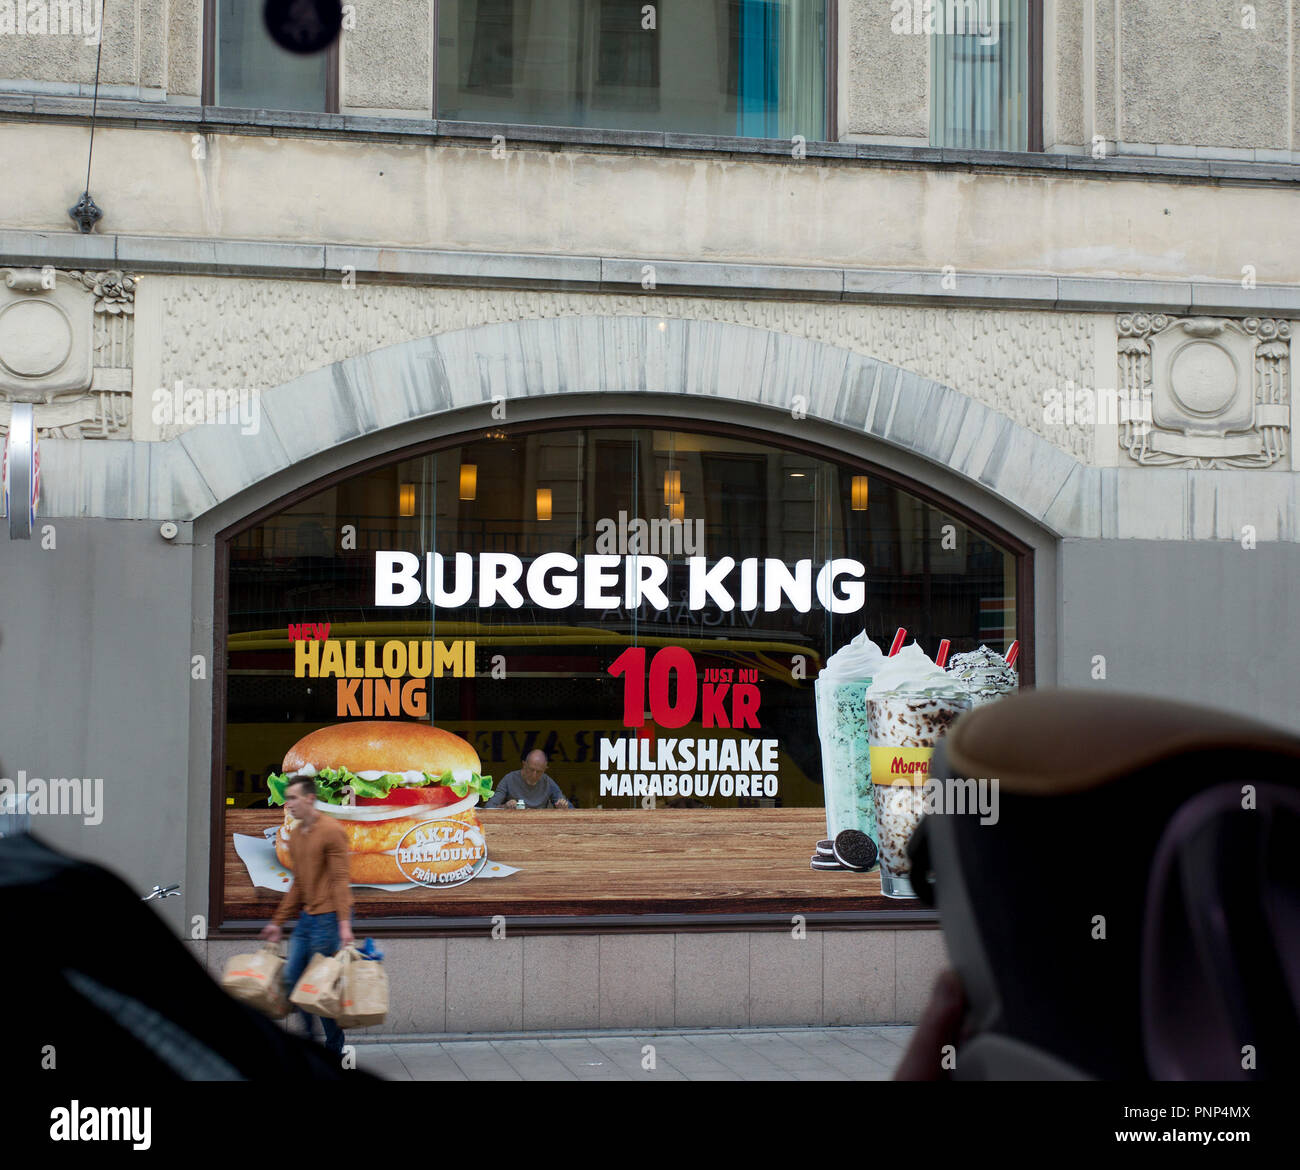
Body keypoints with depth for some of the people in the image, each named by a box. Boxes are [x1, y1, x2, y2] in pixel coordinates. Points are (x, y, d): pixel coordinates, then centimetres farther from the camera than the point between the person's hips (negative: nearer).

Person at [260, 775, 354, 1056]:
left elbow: (340, 880, -15)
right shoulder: (295, 836, 14)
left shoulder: (331, 831, -10)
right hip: (306, 917, 8)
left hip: (328, 917, -8)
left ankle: (334, 1051, 7)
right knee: (292, 978, 6)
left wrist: (344, 924, -21)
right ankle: (309, 1042, 18)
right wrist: (277, 922, 20)